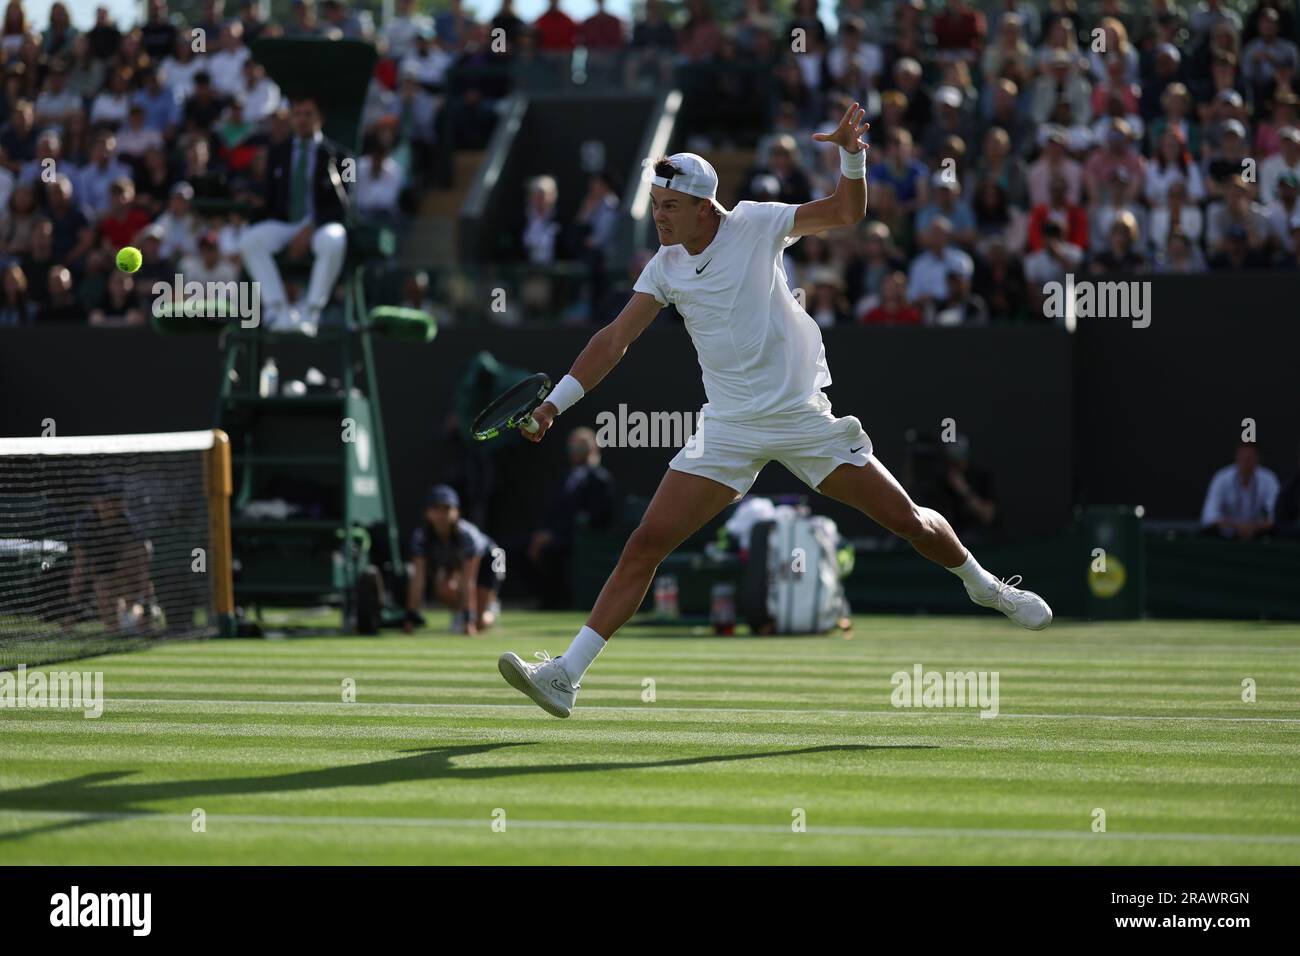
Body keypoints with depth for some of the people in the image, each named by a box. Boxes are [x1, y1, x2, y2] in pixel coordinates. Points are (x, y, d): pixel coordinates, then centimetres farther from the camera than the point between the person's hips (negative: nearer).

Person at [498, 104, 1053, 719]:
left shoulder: (756, 225, -6)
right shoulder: (665, 268, 1)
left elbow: (847, 212, -7)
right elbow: (615, 340, 2)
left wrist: (851, 154, -26)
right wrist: (556, 401, -6)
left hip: (802, 413, -2)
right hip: (728, 431, 2)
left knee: (909, 521, 1)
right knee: (646, 545, -10)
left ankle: (985, 588, 31)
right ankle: (565, 675, -11)